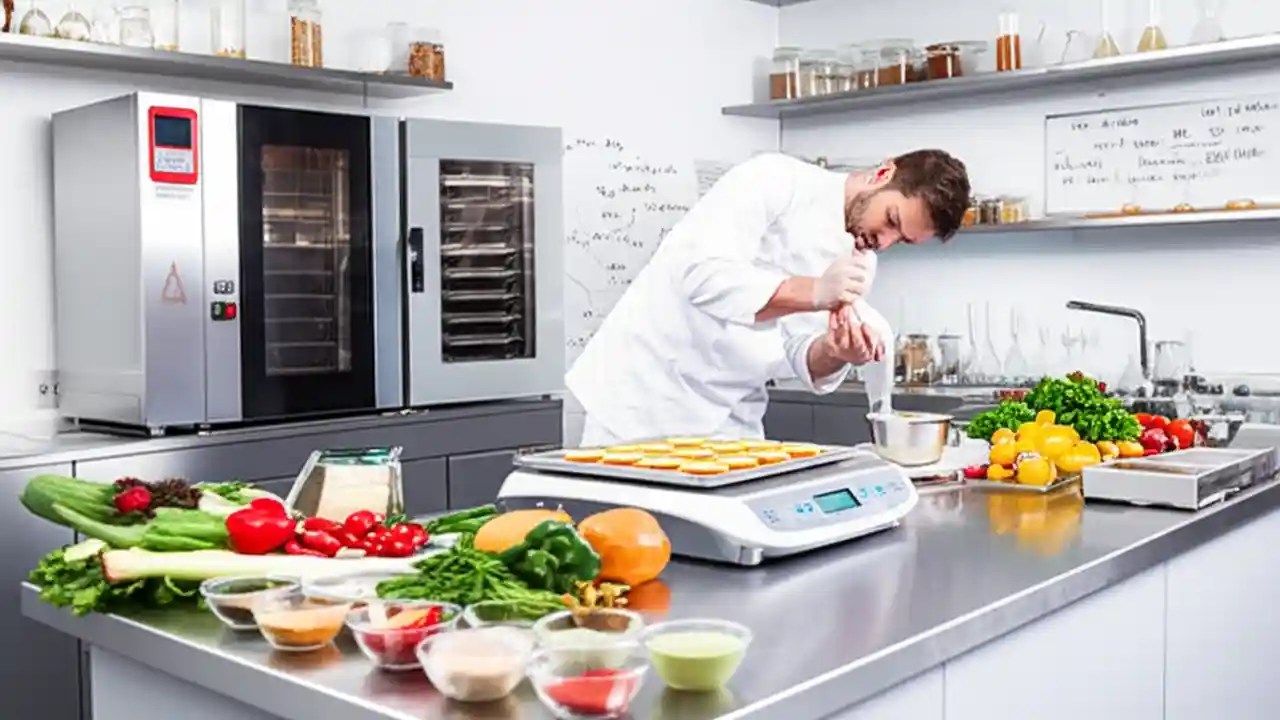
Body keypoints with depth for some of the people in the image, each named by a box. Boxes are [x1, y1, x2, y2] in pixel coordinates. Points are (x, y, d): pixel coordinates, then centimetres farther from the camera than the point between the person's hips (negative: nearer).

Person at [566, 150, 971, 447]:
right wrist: (812, 292, -35)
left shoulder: (860, 264, 5)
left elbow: (801, 359, 2)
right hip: (645, 392, -6)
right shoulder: (777, 179, -15)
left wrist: (837, 352, -19)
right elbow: (704, 275, -26)